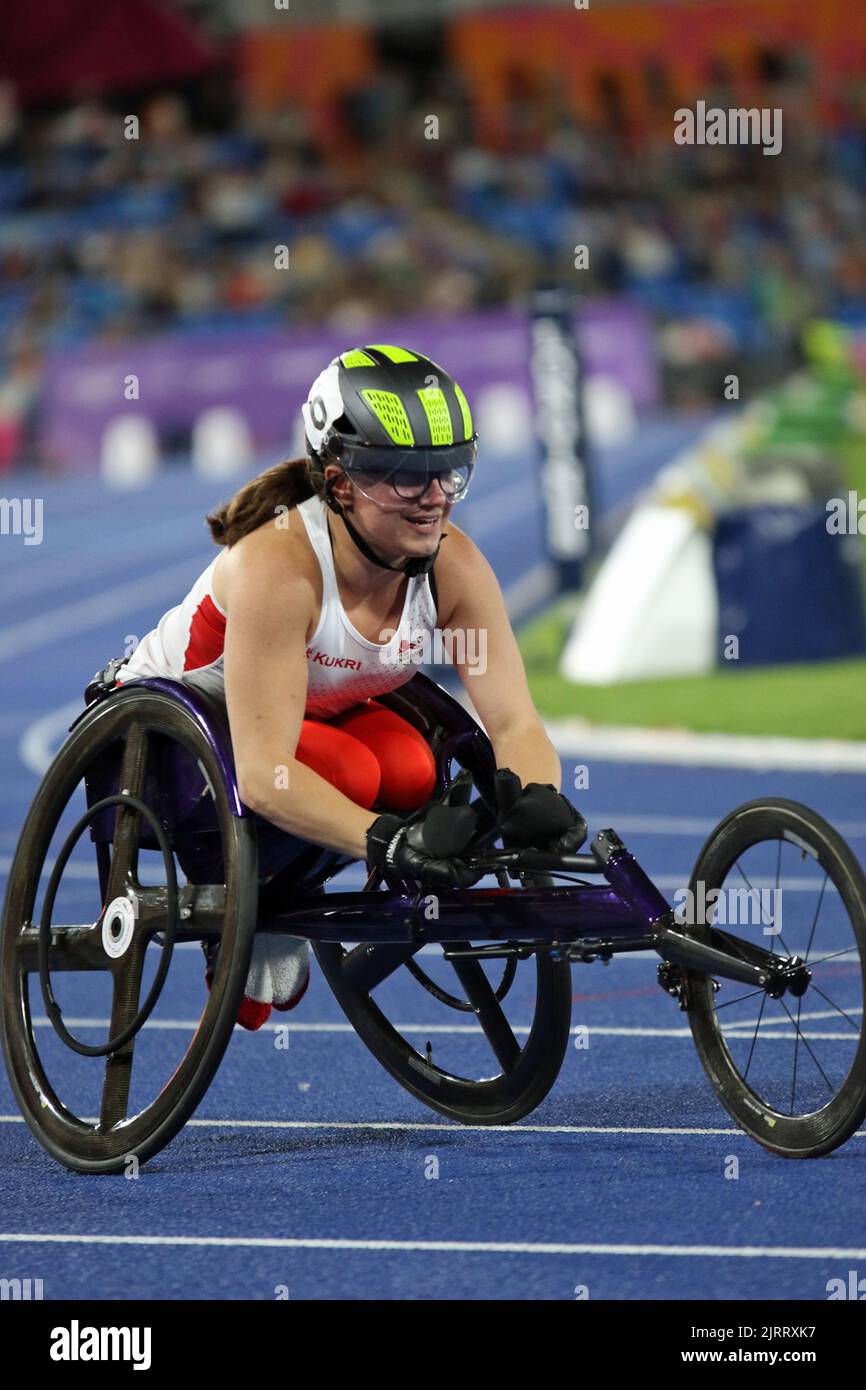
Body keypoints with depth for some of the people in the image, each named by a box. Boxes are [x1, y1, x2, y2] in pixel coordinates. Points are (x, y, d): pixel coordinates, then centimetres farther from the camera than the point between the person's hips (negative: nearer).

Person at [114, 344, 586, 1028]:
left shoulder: (454, 565, -19)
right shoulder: (277, 566, -35)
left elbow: (516, 722, -19)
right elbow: (264, 777, -40)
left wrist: (535, 795, -43)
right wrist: (388, 841, -54)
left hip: (320, 717, 6)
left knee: (412, 770, -26)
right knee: (346, 770, -34)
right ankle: (219, 896, -7)